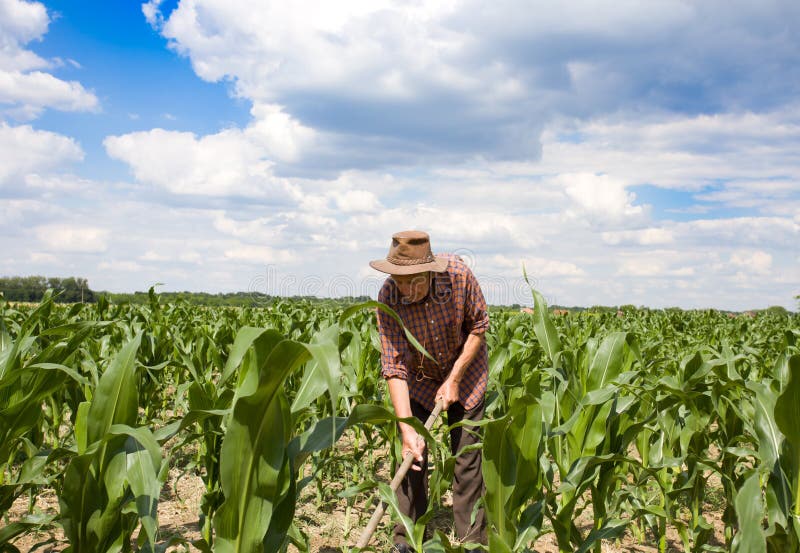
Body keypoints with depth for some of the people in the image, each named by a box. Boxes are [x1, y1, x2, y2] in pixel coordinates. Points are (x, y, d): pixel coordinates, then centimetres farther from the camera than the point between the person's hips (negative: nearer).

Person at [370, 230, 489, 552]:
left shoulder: (458, 274, -29)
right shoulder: (388, 299, -28)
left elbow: (478, 326, -13)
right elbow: (393, 367, -28)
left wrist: (454, 378, -17)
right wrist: (407, 429, -36)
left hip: (464, 366, 0)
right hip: (417, 375, 0)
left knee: (468, 454, 0)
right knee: (412, 454, -5)